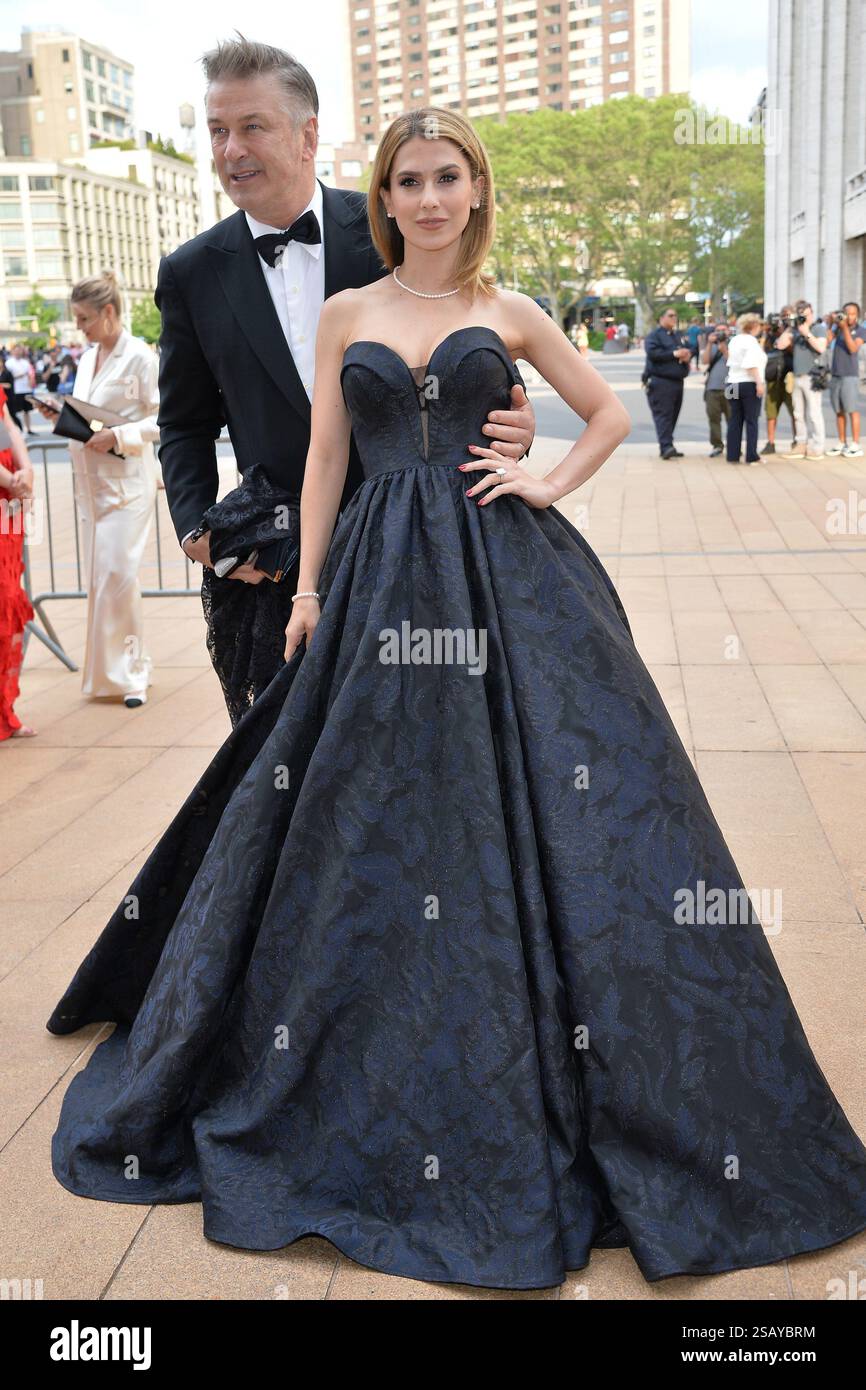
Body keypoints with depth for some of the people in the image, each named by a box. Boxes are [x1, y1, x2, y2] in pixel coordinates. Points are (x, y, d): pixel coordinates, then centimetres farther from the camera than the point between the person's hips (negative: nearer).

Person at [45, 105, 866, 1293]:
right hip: (382, 574, 1)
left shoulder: (508, 313, 9)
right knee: (370, 808, 4)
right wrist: (309, 585, 2)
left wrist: (549, 487, 1)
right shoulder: (347, 315, 11)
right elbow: (325, 457, 9)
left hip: (506, 572, -1)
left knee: (528, 796, -3)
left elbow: (611, 413, 16)